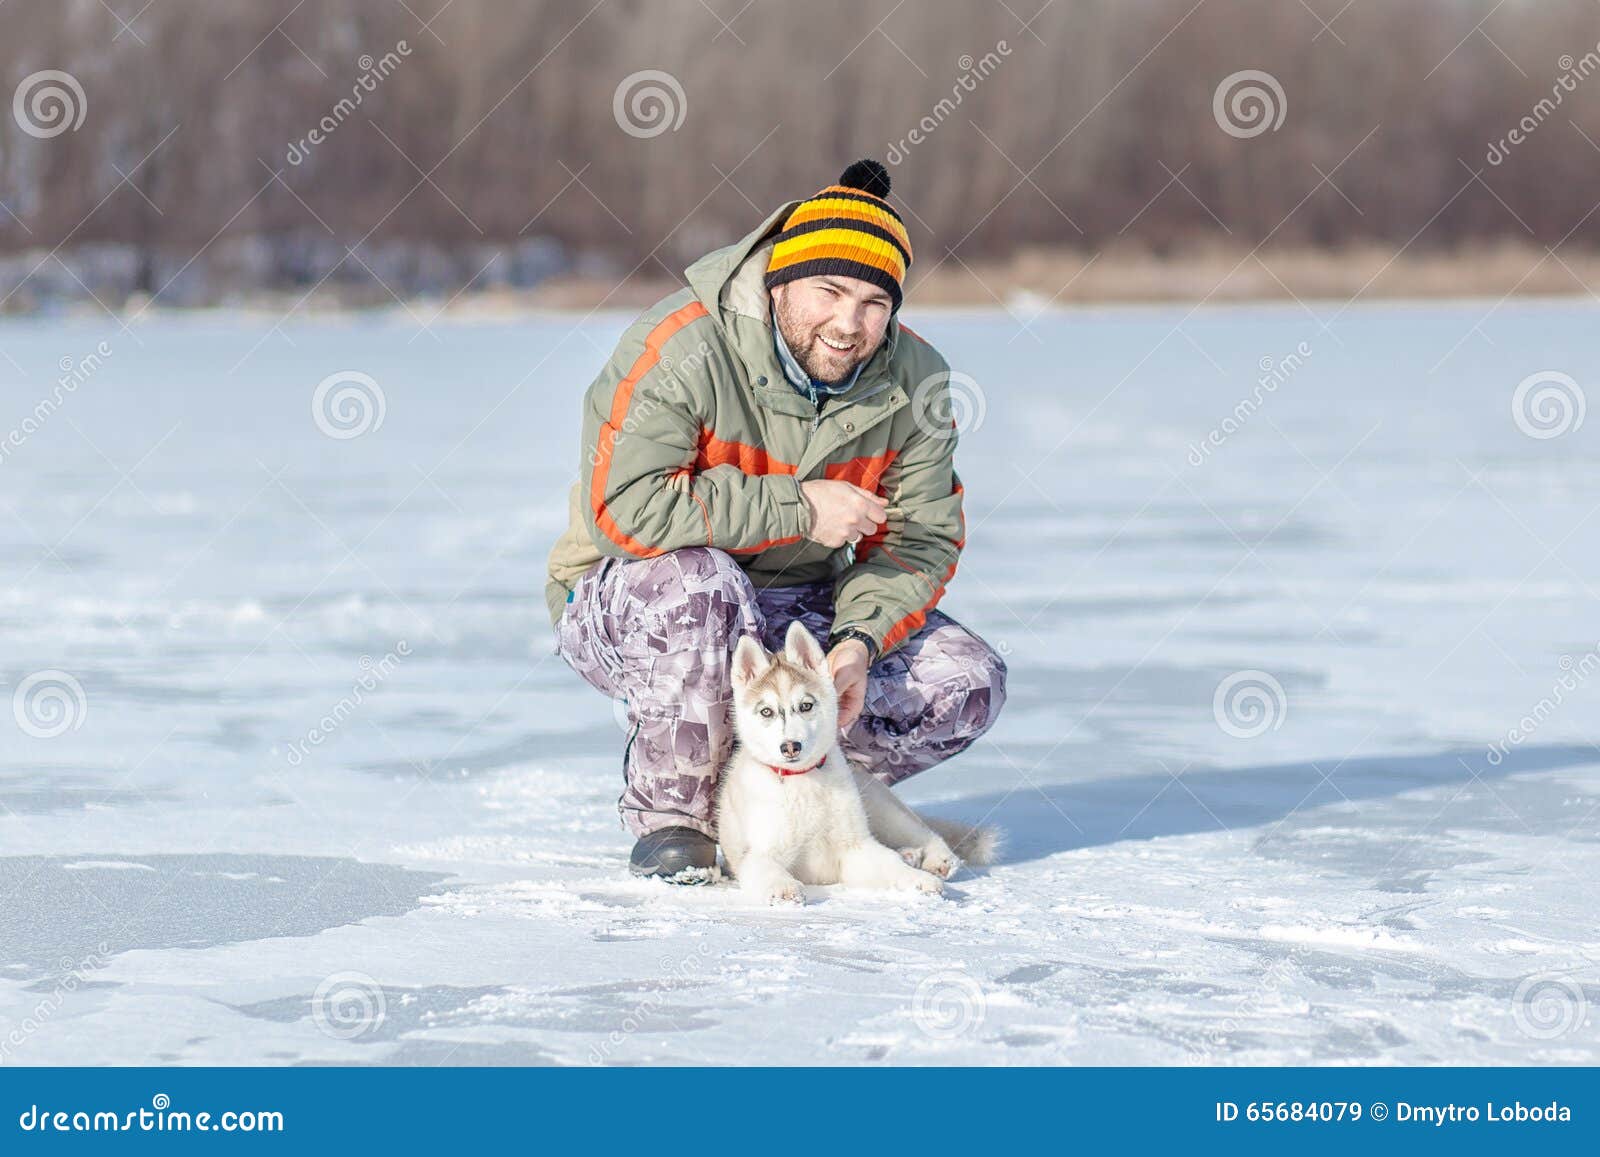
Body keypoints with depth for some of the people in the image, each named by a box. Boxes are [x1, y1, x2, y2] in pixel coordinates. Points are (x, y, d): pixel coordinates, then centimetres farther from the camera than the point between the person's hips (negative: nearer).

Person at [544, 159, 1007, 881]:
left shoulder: (912, 379, -6)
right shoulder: (682, 348, -25)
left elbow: (921, 541, -4)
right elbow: (622, 508, -35)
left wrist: (859, 643, -24)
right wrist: (798, 510, -31)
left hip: (799, 613, 5)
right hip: (628, 605, -5)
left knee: (968, 685, -13)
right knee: (696, 578, -40)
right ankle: (671, 817, -18)